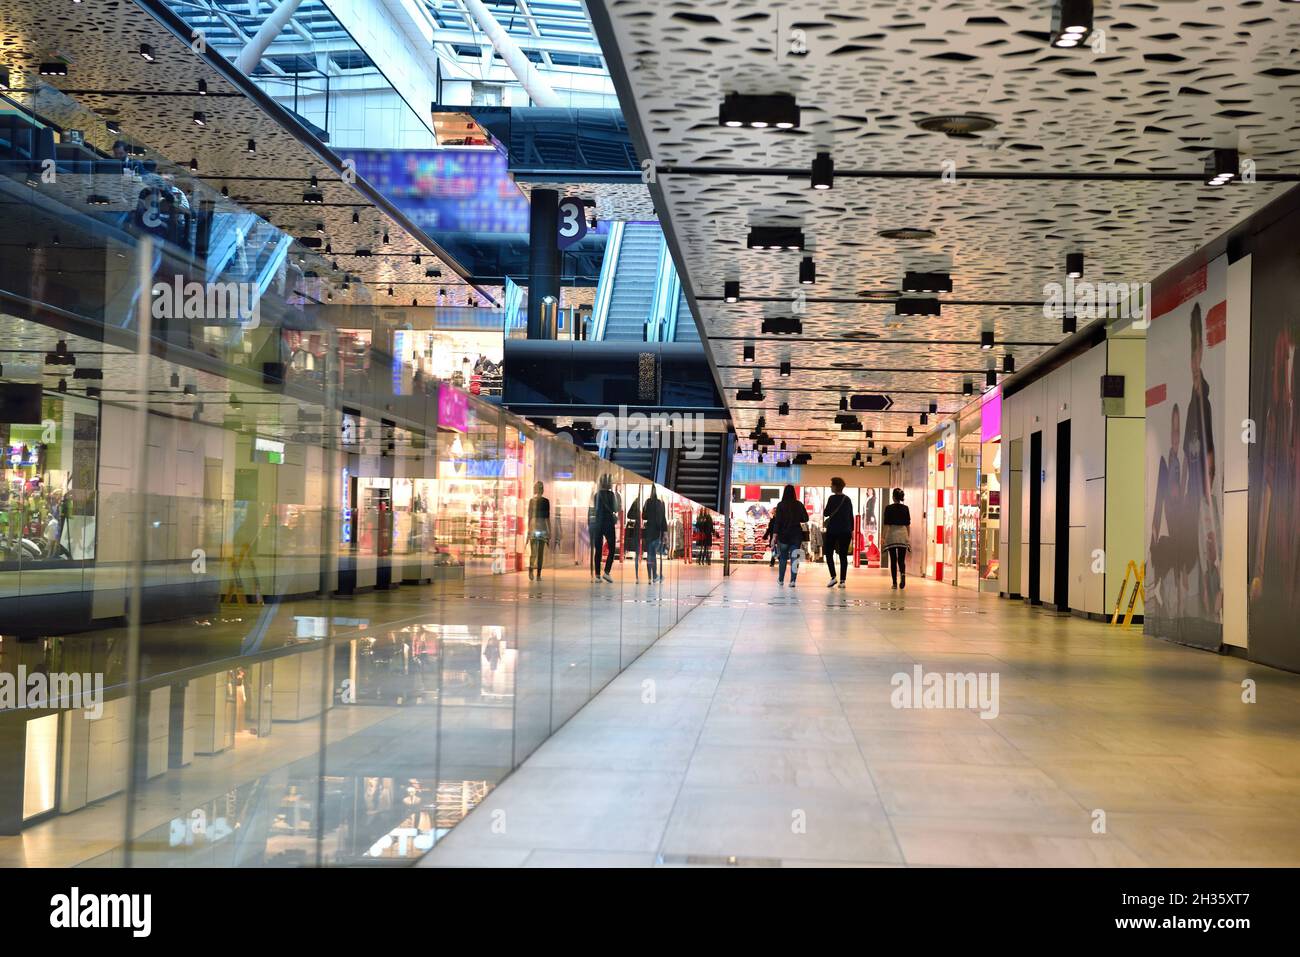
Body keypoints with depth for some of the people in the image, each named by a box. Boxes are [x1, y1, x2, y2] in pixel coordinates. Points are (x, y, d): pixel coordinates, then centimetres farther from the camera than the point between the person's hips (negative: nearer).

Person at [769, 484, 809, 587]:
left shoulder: (781, 505, -7)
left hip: (783, 535, -1)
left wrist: (774, 535, -11)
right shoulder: (799, 504, -1)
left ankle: (781, 580, 22)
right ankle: (793, 580, -8)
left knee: (783, 558, 14)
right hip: (796, 535, 1)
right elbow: (806, 519, 4)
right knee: (794, 558, 1)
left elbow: (777, 520, -11)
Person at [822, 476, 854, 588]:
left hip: (833, 530, -5)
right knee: (843, 555, 6)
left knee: (829, 554, 5)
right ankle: (842, 580, 1)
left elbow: (826, 513, -9)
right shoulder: (847, 499, 9)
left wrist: (824, 511, 13)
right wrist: (851, 530, 17)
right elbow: (851, 516, 12)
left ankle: (833, 577, -9)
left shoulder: (832, 498, -8)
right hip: (846, 531, 5)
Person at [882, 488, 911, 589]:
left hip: (892, 535, -2)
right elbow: (908, 524, 7)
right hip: (903, 535, 2)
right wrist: (909, 537, 15)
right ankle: (903, 574, -25)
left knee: (893, 560, 5)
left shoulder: (888, 508, -5)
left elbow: (886, 524, -6)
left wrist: (884, 537, -2)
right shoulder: (905, 508, 4)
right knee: (901, 559, 5)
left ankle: (894, 583, 3)